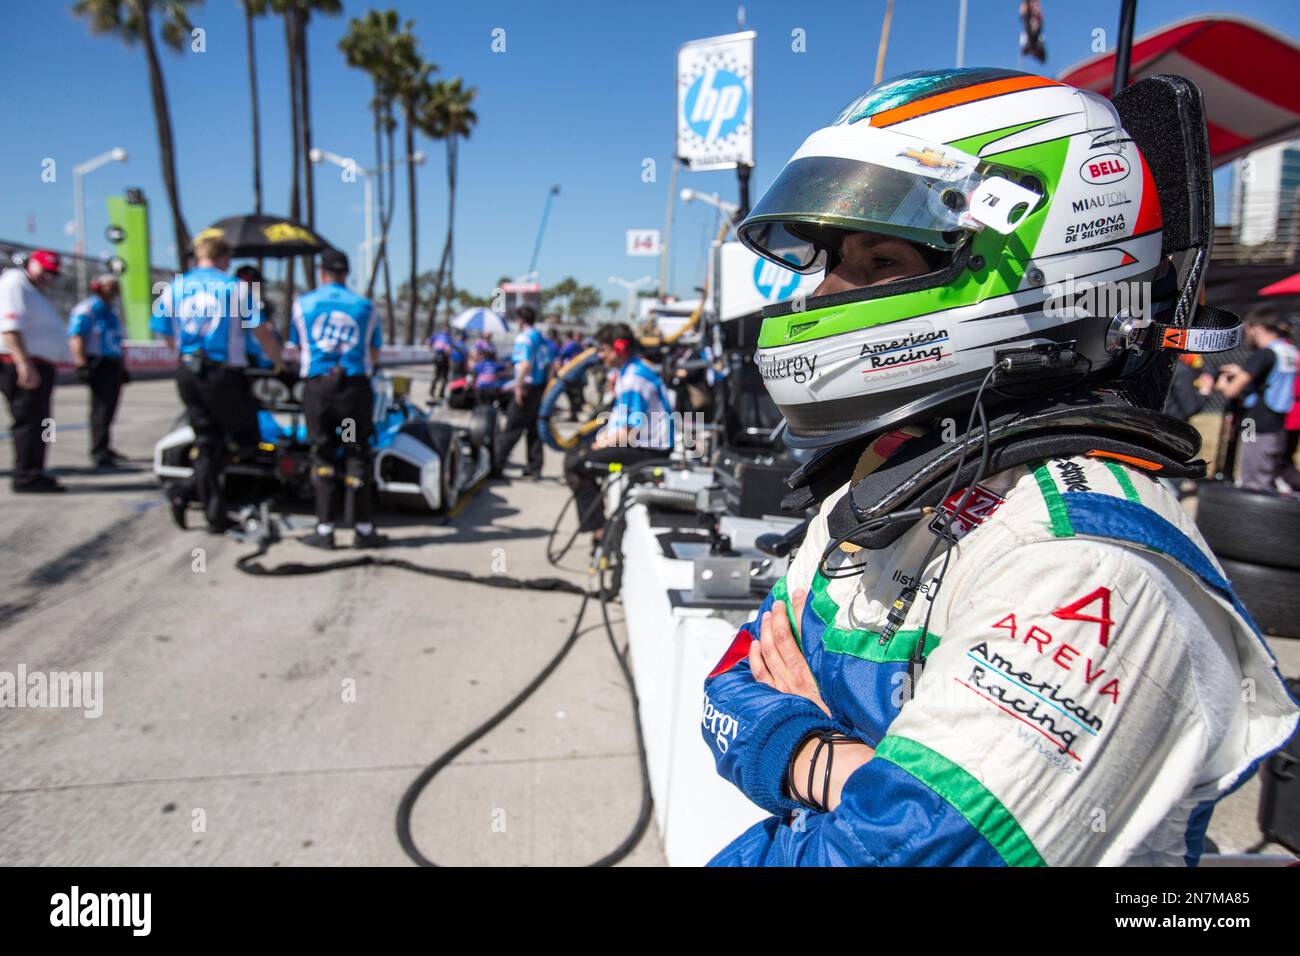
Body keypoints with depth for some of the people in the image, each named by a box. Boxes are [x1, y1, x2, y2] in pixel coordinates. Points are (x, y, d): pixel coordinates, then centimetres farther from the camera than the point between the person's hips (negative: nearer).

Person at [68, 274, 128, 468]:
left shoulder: (110, 312, 21)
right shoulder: (86, 310, -7)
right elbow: (75, 337, -16)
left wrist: (122, 367, 23)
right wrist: (81, 363, -23)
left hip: (113, 365, 9)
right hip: (98, 364, -9)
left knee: (110, 408, 12)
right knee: (101, 408, -10)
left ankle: (104, 448, 21)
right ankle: (99, 452, -8)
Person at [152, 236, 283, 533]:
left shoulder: (174, 288, 8)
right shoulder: (233, 286, -4)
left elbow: (169, 338, 13)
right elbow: (263, 333, -2)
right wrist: (279, 362, 13)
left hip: (187, 374, 6)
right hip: (224, 374, -5)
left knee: (206, 442, 12)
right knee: (244, 441, 7)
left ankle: (216, 516, 11)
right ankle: (188, 491, -5)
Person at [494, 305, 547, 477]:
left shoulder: (524, 337, -11)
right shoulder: (541, 337, 13)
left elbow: (526, 363, -22)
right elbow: (546, 363, 15)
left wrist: (518, 386, -20)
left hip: (527, 387, -8)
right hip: (541, 386, 8)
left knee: (512, 428, -5)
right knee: (534, 429, 12)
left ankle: (496, 464, -1)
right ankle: (535, 468, 13)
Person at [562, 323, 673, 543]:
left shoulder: (634, 378, -20)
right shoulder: (624, 371, 13)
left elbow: (631, 432, -24)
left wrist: (604, 444, -11)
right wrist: (605, 435, 6)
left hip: (649, 449, -11)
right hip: (642, 443, 11)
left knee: (575, 464, -14)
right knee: (573, 454, 17)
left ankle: (598, 529, -7)